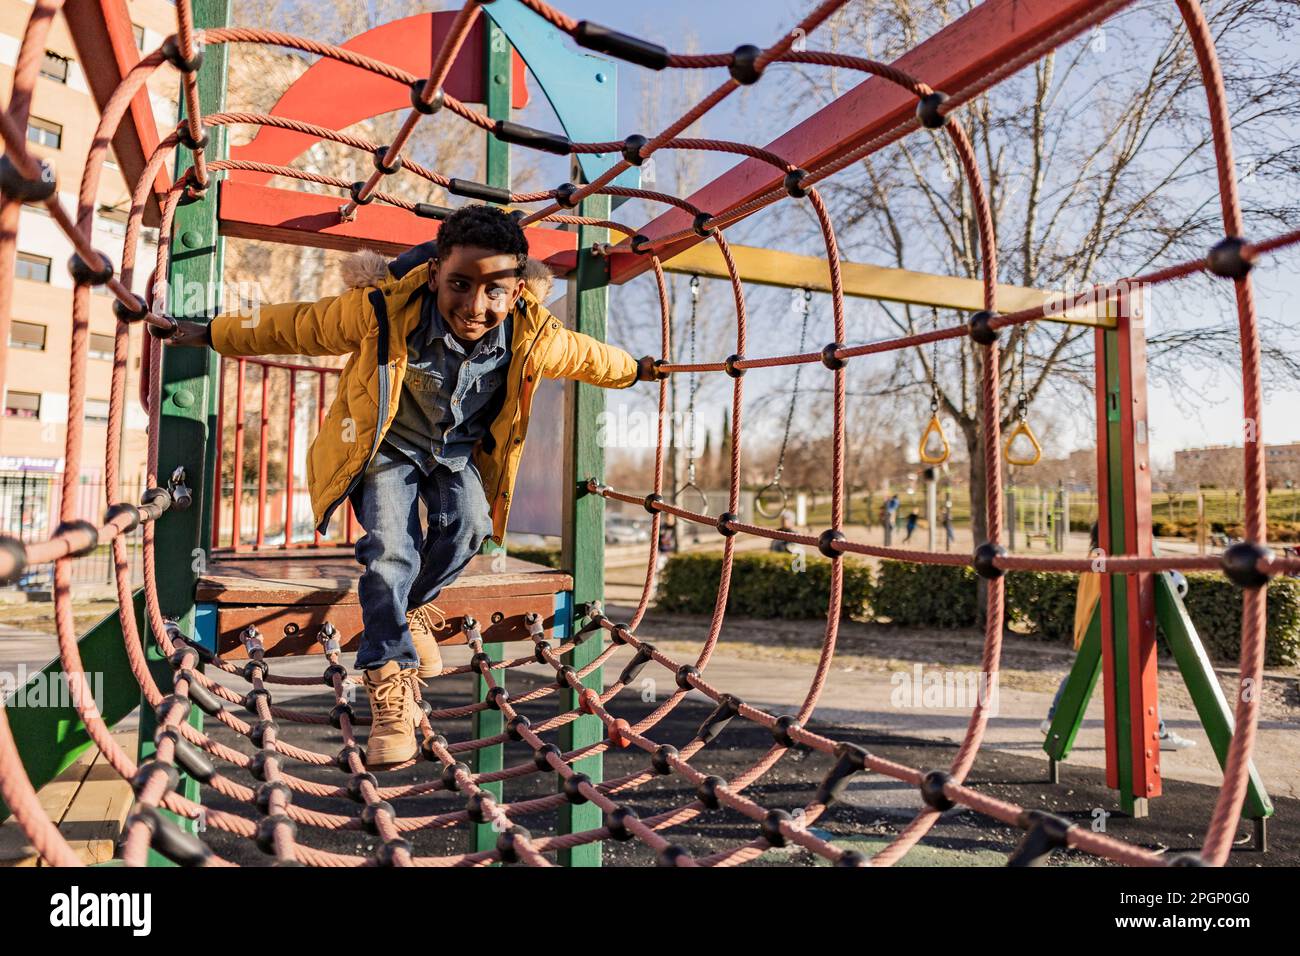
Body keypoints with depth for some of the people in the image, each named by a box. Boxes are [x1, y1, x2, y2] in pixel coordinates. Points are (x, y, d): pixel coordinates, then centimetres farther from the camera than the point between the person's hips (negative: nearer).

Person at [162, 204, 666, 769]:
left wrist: (634, 371, 14)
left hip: (458, 449, 3)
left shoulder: (533, 337, -25)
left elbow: (587, 355, -3)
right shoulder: (382, 313, -32)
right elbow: (296, 326, -17)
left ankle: (412, 606, 13)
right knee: (390, 551, -18)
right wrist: (214, 335, -5)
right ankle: (389, 678, -1)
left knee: (468, 527, -19)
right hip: (388, 447, -2)